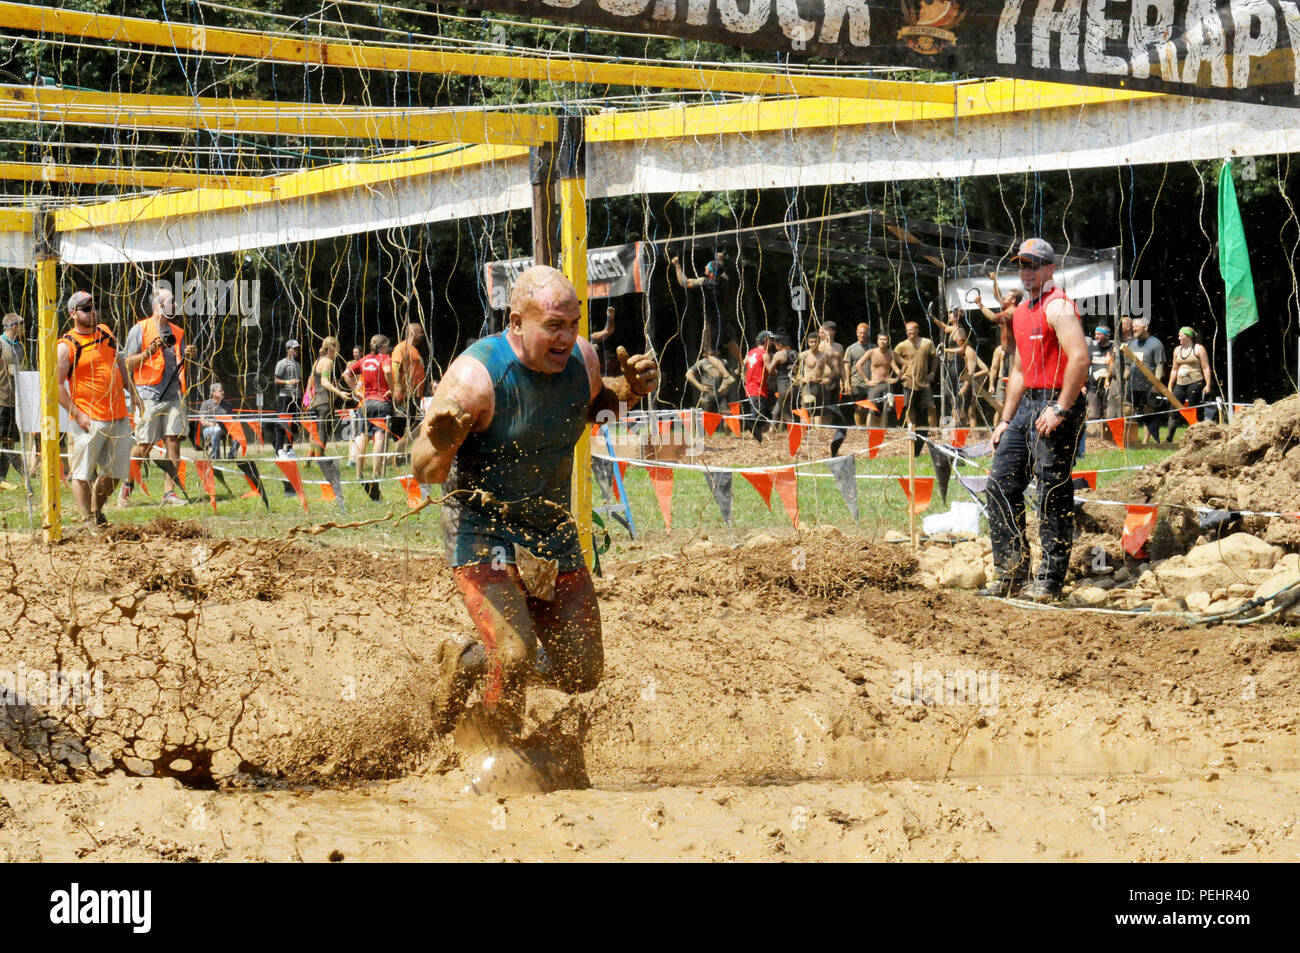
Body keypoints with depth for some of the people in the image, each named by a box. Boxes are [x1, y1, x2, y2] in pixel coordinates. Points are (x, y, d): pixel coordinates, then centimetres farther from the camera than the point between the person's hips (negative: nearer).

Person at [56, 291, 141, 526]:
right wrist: (77, 415, -14)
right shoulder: (67, 346, -8)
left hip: (119, 416, 6)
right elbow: (56, 384, -10)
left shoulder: (106, 333, 12)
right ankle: (88, 520, 3)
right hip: (89, 420, -6)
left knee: (115, 471, 10)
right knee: (83, 474, -5)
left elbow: (121, 364, 25)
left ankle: (97, 512, 27)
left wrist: (132, 392, 16)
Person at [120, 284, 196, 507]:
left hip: (174, 395, 5)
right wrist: (150, 351, -15)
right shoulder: (140, 329, 1)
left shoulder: (177, 332, 17)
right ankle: (126, 488, 13)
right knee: (143, 446, -4)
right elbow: (128, 363, -2)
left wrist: (188, 357, 2)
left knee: (173, 443, -3)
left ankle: (169, 492, -1)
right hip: (149, 395, -5)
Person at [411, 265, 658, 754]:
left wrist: (628, 389, -3)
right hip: (482, 530, -6)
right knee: (515, 656, -25)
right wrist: (440, 446, -43)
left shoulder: (582, 359, -6)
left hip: (553, 532, 6)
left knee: (583, 673, 6)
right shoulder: (475, 377, -23)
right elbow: (424, 471, -19)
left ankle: (467, 661, 32)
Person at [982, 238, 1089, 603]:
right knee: (1001, 483, 7)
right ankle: (1012, 572, 13)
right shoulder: (1021, 312, 19)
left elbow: (1079, 358, -21)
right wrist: (1006, 420, 21)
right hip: (1027, 406, 10)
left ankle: (1050, 579, -3)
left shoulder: (1058, 307, -10)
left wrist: (1060, 410, -23)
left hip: (1055, 406, -10)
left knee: (1052, 495, -6)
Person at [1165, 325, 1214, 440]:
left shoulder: (1198, 349, 0)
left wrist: (1208, 385, -12)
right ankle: (1169, 438, -3)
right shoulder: (1177, 350, 17)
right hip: (1180, 384, 5)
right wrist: (1170, 386, 17)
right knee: (1174, 411, -3)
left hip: (1195, 383, -5)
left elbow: (1206, 368, -3)